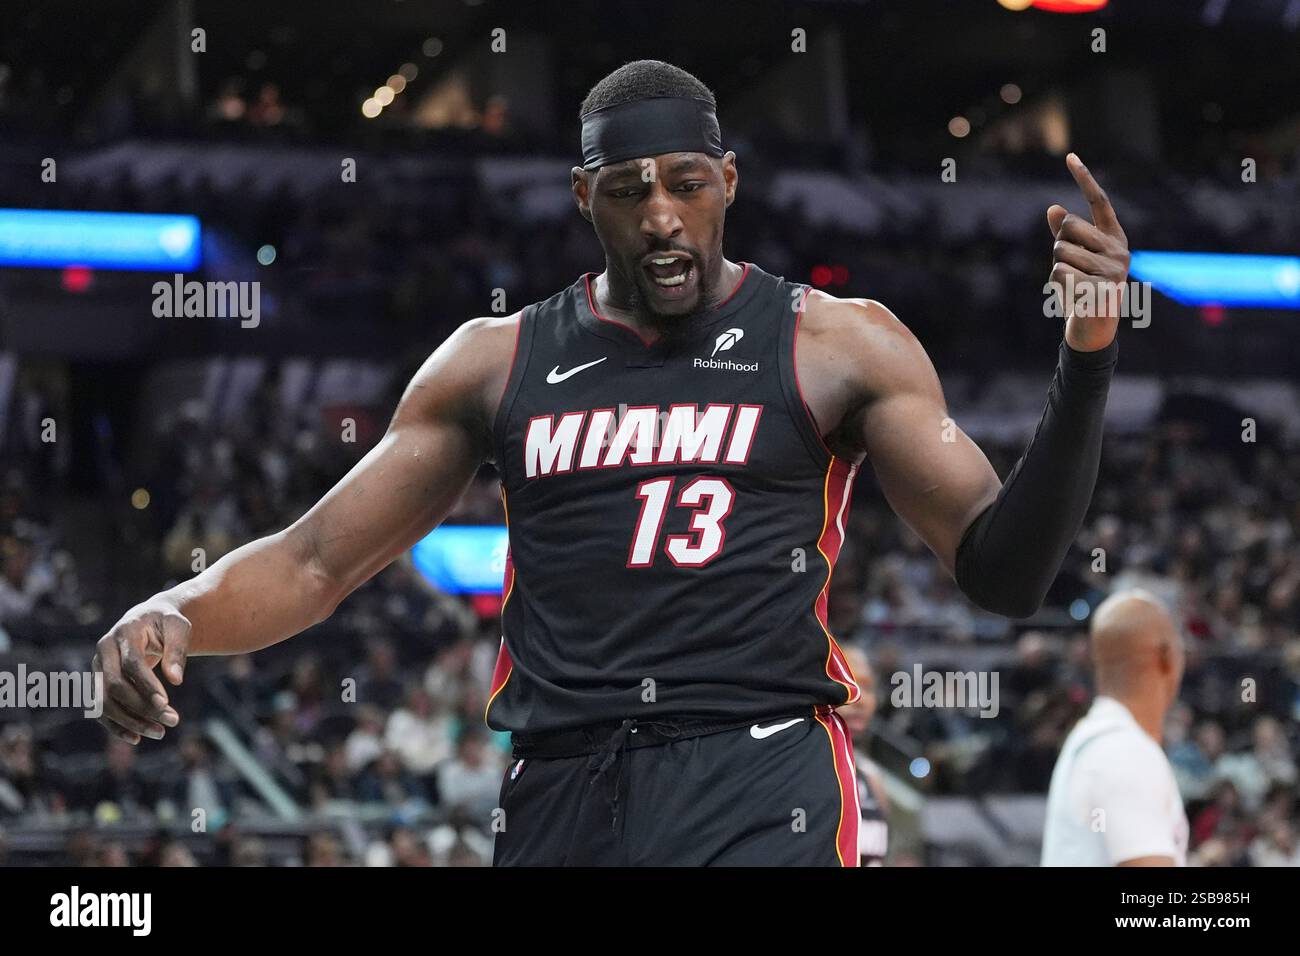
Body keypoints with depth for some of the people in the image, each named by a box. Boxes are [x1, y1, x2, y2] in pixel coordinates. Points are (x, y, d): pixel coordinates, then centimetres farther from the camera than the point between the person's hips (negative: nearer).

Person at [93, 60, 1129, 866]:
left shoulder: (839, 346, 4)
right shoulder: (498, 361, 13)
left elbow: (1003, 574, 1)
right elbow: (315, 562, 14)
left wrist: (1086, 361, -12)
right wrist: (170, 615, -7)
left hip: (759, 781, -4)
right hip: (559, 789, 4)